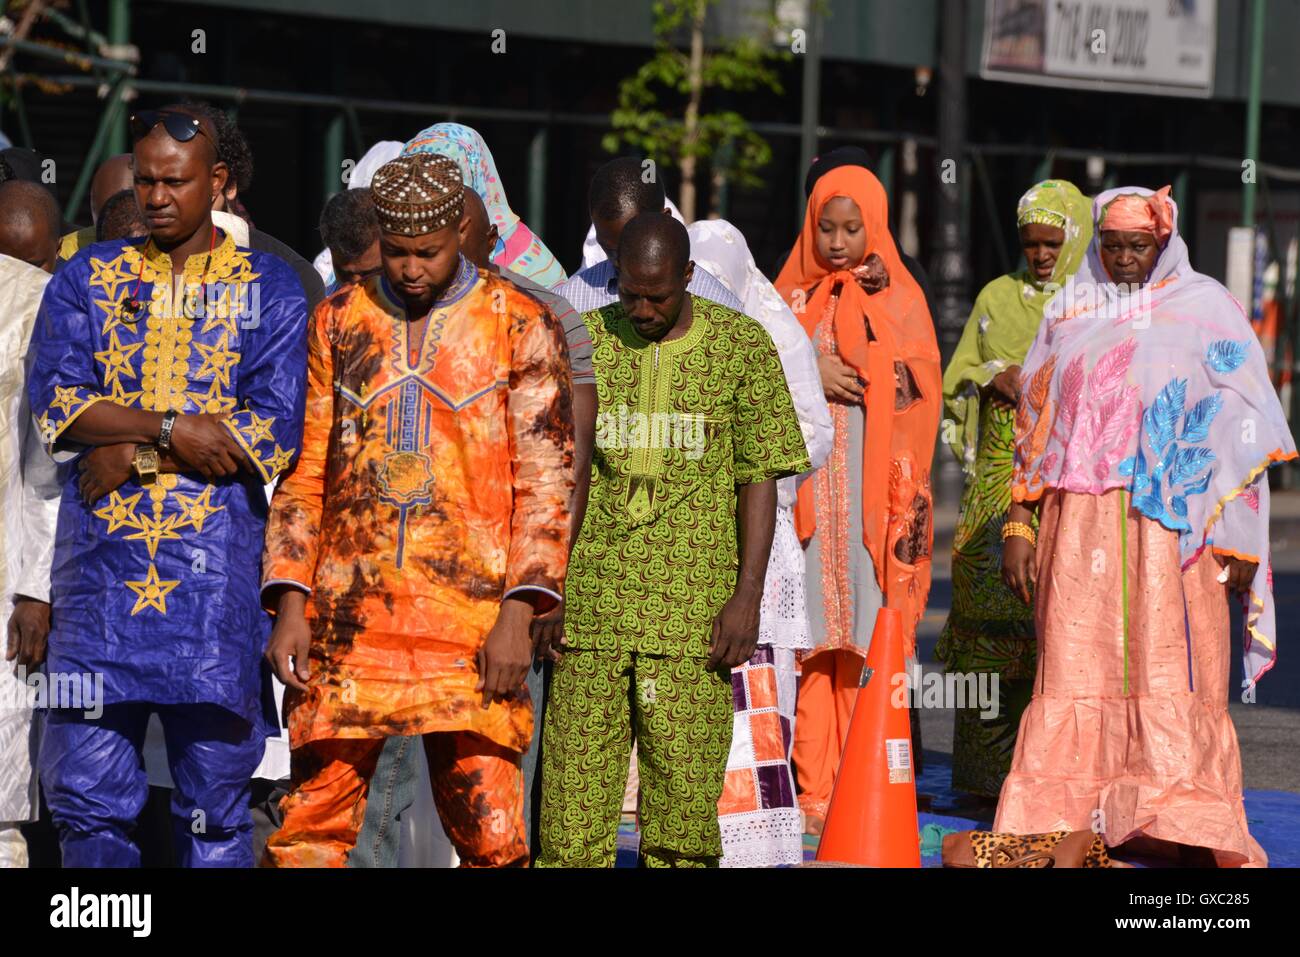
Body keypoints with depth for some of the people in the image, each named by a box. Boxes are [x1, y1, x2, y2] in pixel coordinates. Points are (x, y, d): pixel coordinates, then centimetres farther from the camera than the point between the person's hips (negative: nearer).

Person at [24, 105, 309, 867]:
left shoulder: (270, 289, 7)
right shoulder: (86, 280, 13)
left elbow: (275, 432, -4)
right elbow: (55, 402, -1)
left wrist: (131, 451, -7)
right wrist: (172, 426, -14)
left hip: (217, 567, -1)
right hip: (101, 566, 2)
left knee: (216, 802, 1)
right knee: (87, 790, -2)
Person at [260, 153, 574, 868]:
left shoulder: (520, 326, 4)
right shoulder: (338, 323, 12)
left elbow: (545, 480, 1)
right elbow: (303, 472, 13)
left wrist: (518, 613, -8)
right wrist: (290, 605, 3)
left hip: (470, 620, -2)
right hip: (348, 615, 2)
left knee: (491, 838, -5)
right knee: (309, 827, -2)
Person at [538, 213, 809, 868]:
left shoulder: (743, 346, 1)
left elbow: (760, 477, 3)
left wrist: (748, 595, -5)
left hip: (690, 612, -1)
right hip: (587, 603, 1)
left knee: (683, 784, -1)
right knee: (573, 795, -1)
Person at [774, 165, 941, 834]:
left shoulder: (899, 295, 9)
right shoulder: (792, 295, 13)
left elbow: (916, 387, -4)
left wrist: (876, 302, -9)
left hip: (873, 491, -1)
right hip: (805, 486, 1)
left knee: (868, 634, -7)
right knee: (811, 637, -5)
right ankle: (813, 787, -4)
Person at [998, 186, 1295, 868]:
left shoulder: (1205, 307, 6)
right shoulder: (1071, 311, 16)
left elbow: (1243, 427, 1)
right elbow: (1034, 423, 16)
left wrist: (1238, 537, -7)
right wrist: (1018, 524, 6)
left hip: (1175, 524, -3)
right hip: (1079, 525, 3)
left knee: (1171, 673, -8)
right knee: (1078, 668, -3)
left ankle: (1185, 829, -8)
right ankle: (1068, 824, -3)